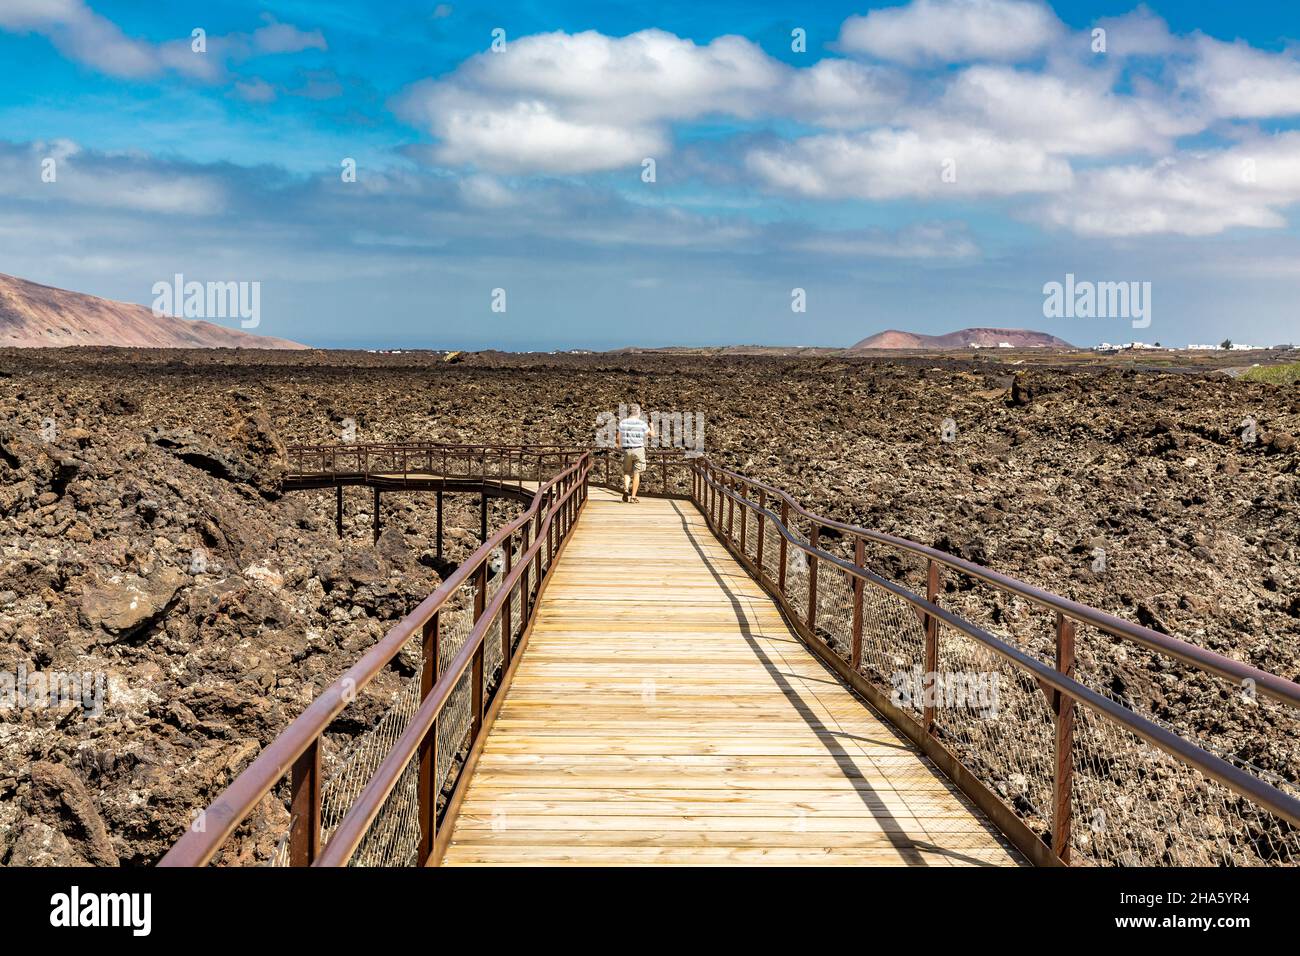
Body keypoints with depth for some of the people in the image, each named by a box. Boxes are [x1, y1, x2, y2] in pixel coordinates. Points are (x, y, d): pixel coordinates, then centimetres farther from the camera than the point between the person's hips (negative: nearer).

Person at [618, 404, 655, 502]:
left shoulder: (622, 423, -2)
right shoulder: (642, 424, -8)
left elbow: (619, 438, 8)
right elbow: (652, 435, 4)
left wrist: (619, 445, 30)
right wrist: (651, 426, 25)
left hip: (627, 450, 2)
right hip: (638, 450, -2)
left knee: (627, 472, 15)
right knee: (636, 473, 4)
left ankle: (625, 490, -9)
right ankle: (633, 496, 2)